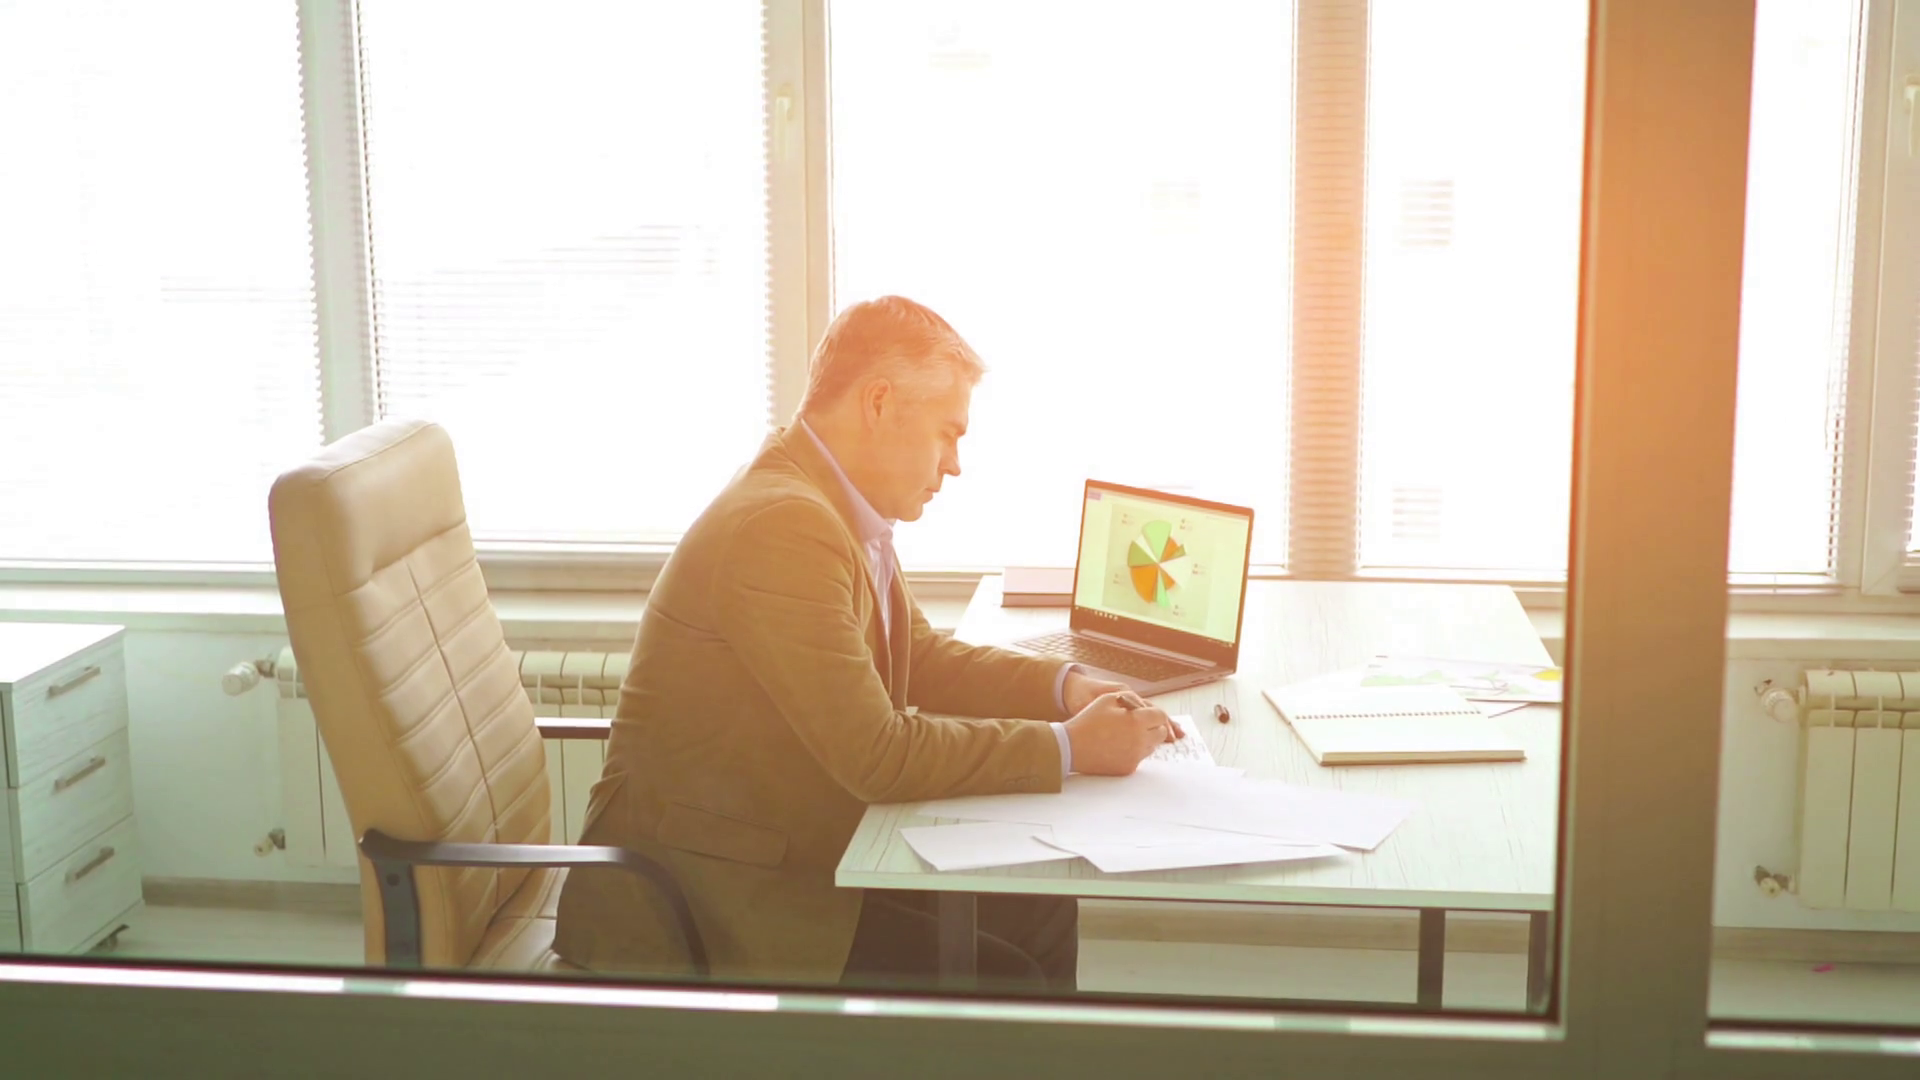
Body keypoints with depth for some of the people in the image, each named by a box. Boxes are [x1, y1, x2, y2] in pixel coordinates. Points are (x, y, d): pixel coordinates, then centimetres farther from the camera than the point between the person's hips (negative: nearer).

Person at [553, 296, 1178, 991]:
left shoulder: (845, 510, 6)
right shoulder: (781, 524, -25)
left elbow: (921, 658, 18)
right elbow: (878, 755, -25)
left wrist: (1065, 688, 3)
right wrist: (1070, 749, -17)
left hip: (799, 850, 10)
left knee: (1036, 910, 3)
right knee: (1004, 985, -15)